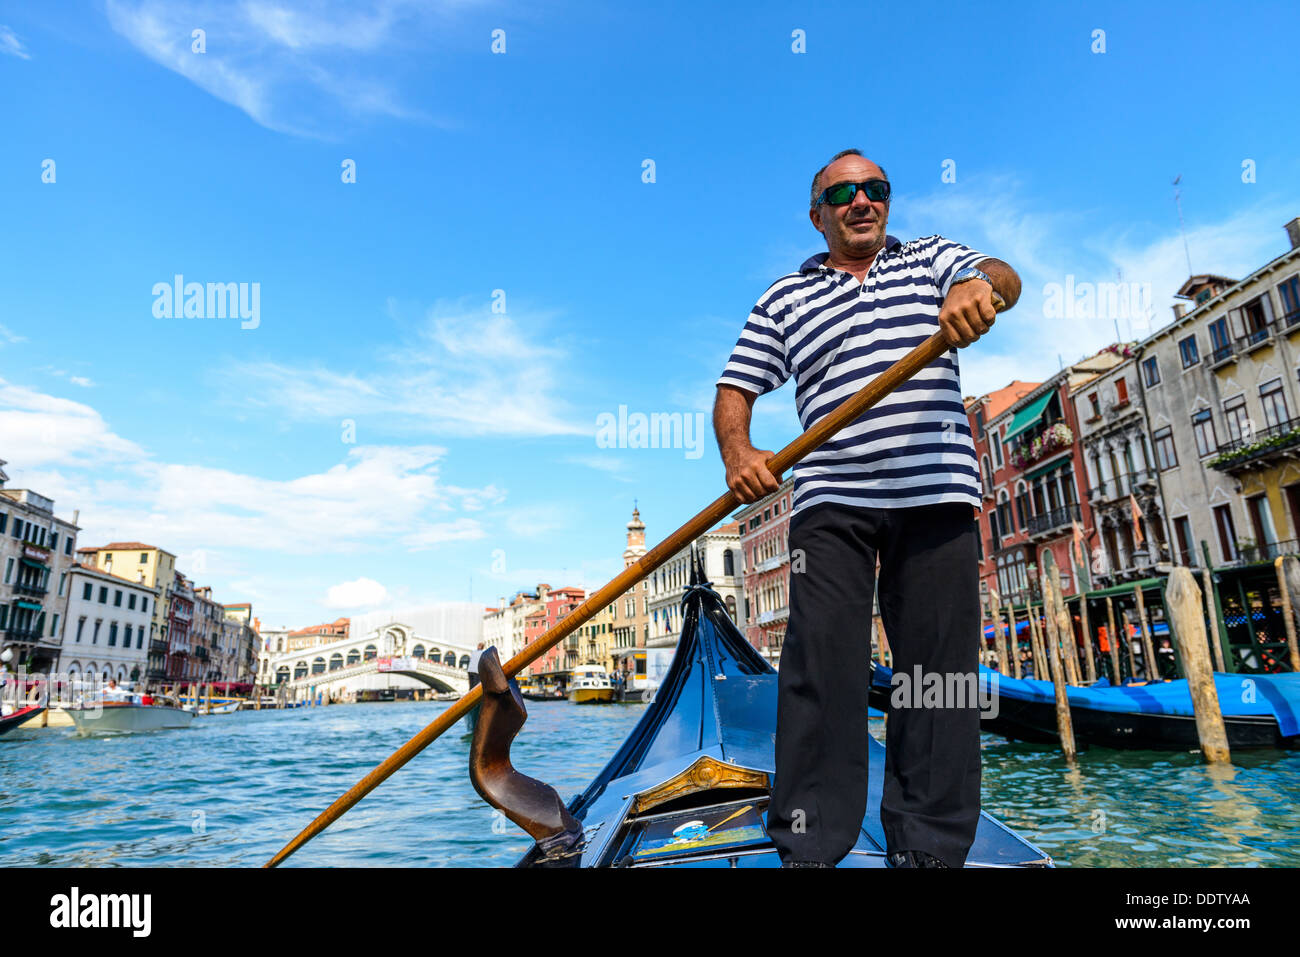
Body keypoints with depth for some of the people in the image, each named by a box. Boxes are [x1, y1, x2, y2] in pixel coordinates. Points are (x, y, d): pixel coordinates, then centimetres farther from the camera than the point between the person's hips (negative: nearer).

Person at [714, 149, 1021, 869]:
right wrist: (737, 453, -11)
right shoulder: (784, 298, 17)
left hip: (936, 490, 1)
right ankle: (809, 849, 1)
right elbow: (735, 389, 10)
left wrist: (979, 287, -25)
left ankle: (928, 849, 11)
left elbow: (1003, 277, 0)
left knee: (938, 668, 1)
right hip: (830, 500, 0)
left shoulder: (930, 258, 19)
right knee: (820, 665, -8)